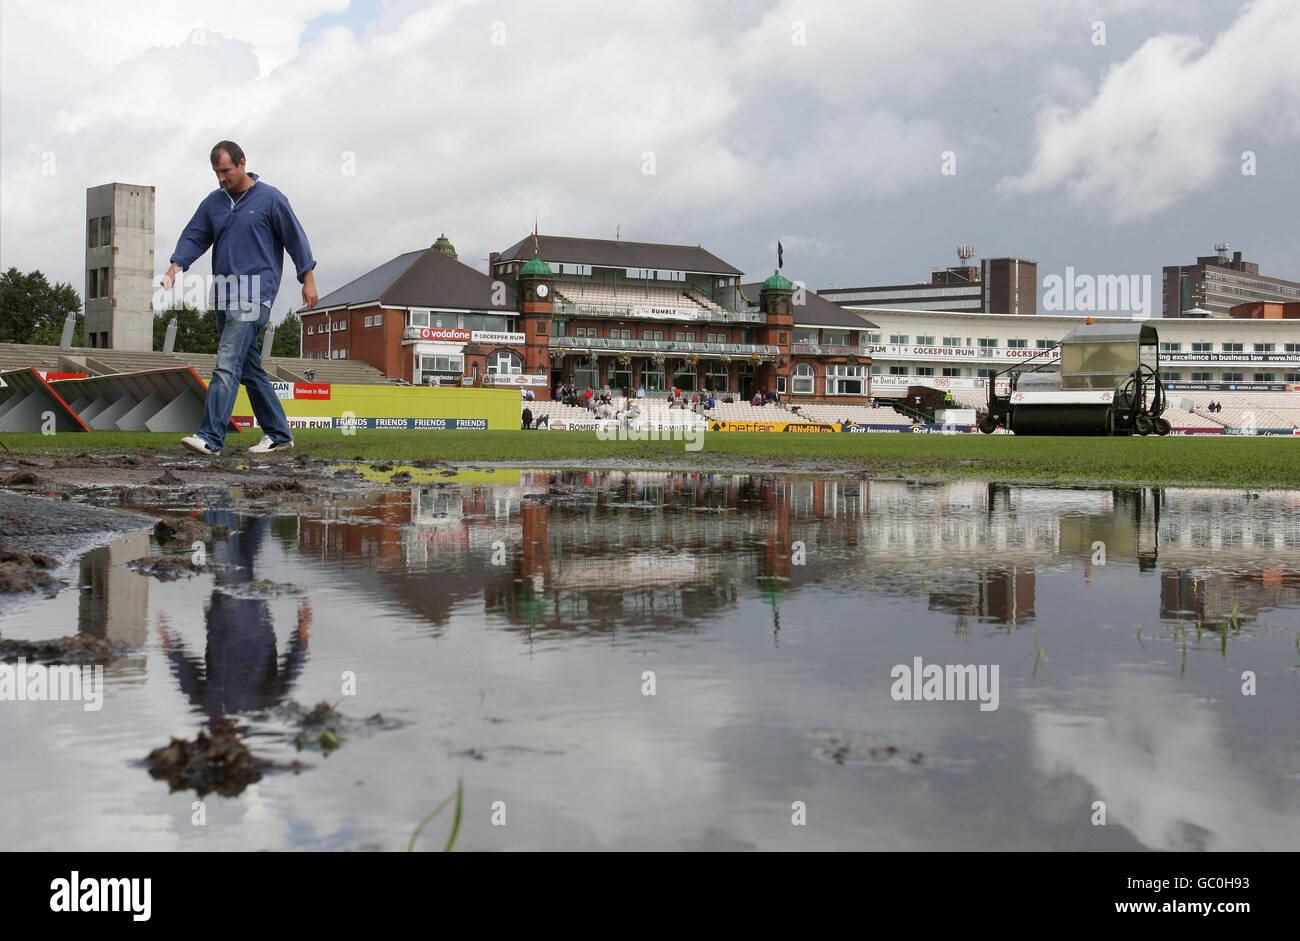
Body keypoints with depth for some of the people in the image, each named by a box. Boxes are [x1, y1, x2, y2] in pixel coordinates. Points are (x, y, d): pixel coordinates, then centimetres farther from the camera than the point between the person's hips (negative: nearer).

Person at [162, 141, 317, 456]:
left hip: (254, 292, -7)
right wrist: (175, 267, -6)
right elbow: (194, 237, 10)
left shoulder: (269, 198, -1)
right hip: (224, 296, 7)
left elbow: (295, 237, 2)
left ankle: (211, 437, -22)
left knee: (227, 364, -17)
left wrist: (308, 279, 0)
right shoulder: (213, 202, 15)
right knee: (249, 369, 10)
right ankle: (278, 433, 19)